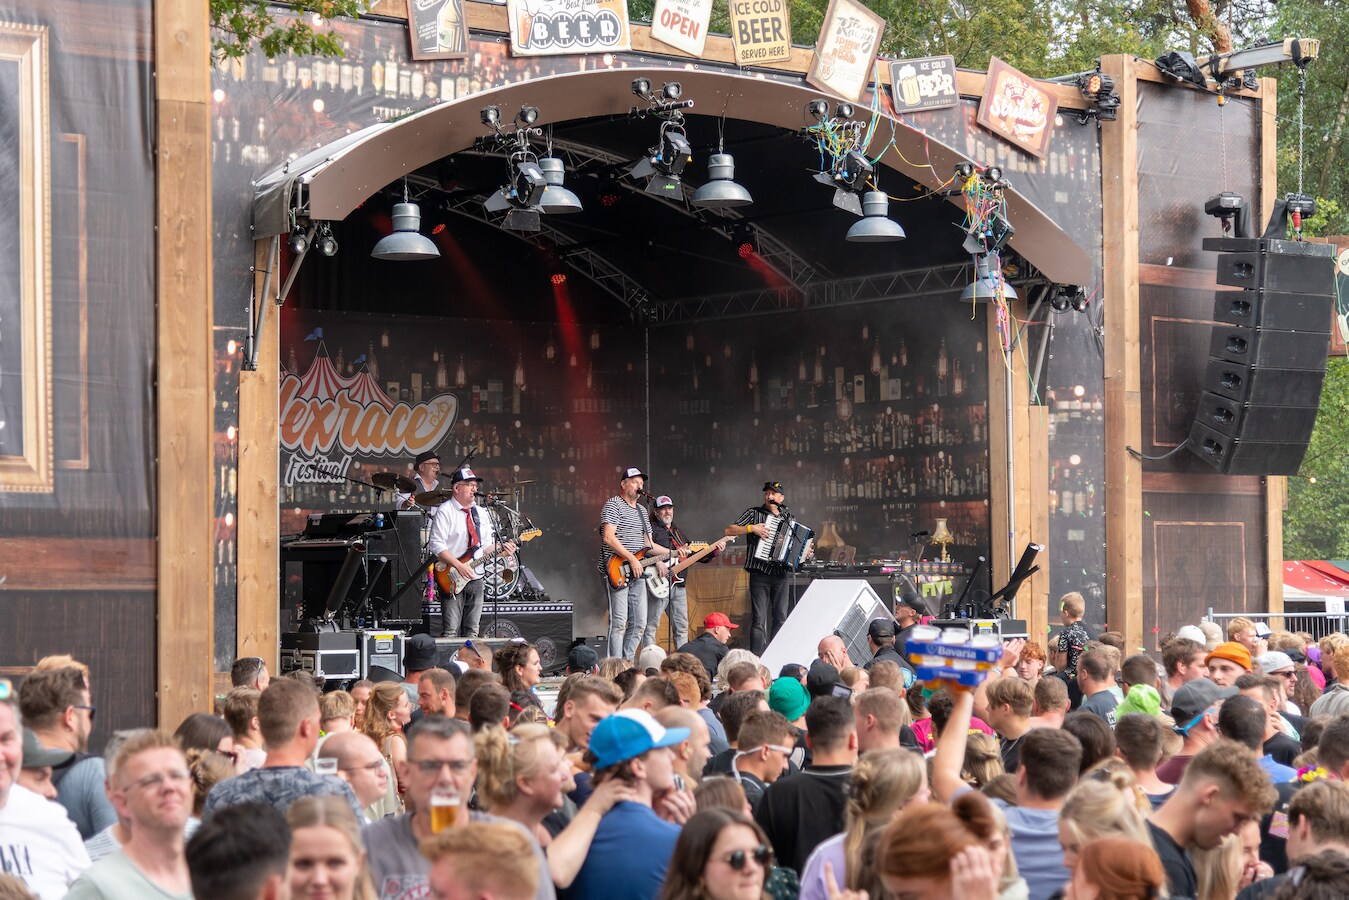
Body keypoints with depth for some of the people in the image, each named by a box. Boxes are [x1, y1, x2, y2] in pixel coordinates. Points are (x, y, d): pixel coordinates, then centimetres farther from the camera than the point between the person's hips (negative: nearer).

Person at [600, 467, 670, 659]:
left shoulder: (641, 510, 21)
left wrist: (671, 553, 13)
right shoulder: (613, 505, -6)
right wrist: (631, 559, -20)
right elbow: (608, 537, -17)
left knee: (639, 623, 6)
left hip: (637, 573, 9)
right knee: (619, 623, -11)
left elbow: (646, 543, 25)